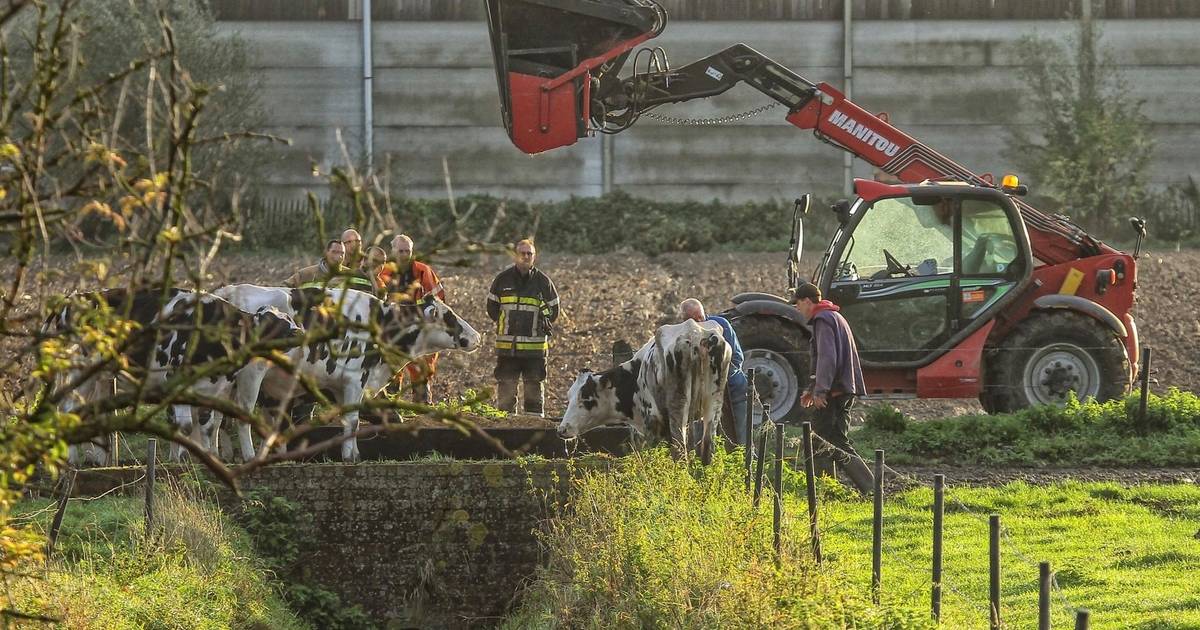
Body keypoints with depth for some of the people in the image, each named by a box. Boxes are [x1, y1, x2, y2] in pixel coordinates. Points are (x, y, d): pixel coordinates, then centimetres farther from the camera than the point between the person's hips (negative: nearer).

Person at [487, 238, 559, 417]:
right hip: (507, 346, 1)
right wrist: (506, 325, 4)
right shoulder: (502, 279, 4)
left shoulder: (543, 281, 3)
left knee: (534, 387, 4)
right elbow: (492, 307, 13)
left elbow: (553, 309, 12)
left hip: (535, 347, -1)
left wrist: (542, 327, 2)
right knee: (505, 386, 3)